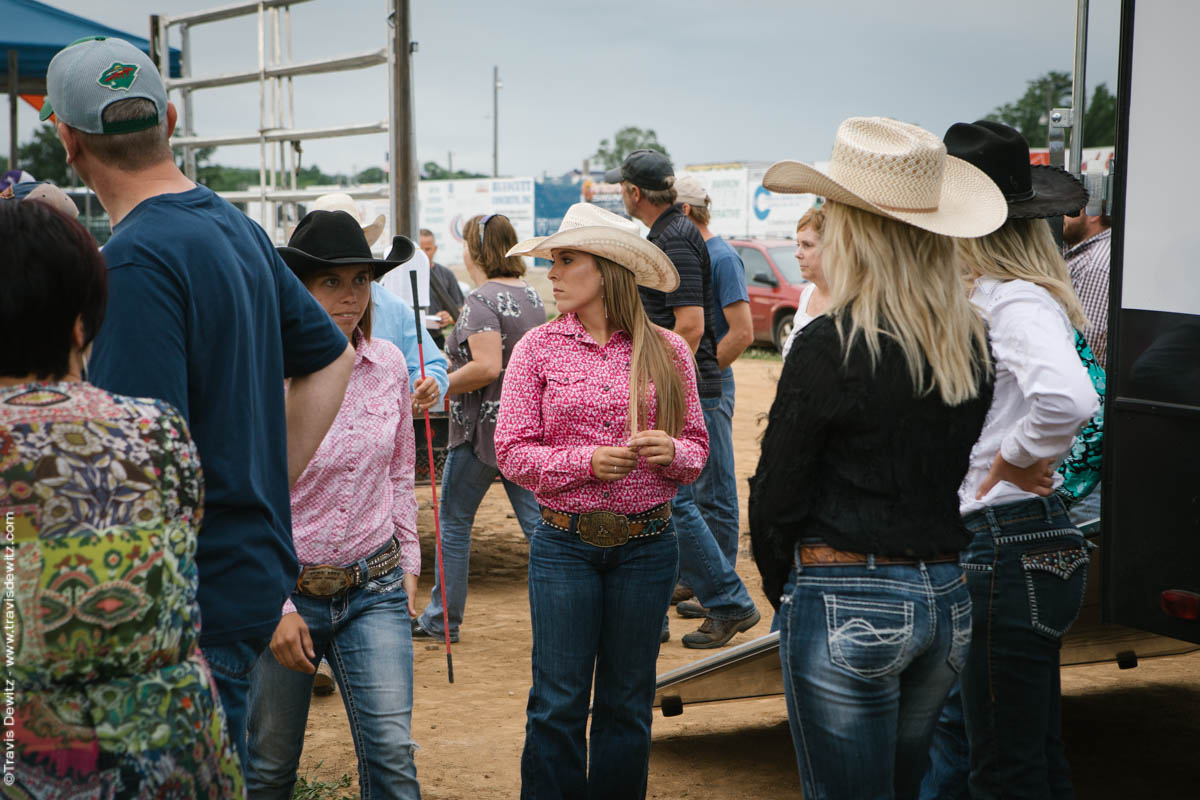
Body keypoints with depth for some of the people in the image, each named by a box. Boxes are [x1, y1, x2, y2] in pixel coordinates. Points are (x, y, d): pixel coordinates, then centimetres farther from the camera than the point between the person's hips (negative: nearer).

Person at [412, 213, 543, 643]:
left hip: (484, 427, -7)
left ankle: (441, 618, 16)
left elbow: (487, 367, -27)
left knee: (453, 520, 7)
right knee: (538, 520, 5)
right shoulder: (532, 295, 10)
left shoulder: (481, 300, -16)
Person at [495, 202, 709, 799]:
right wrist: (587, 461, -17)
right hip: (565, 543, -1)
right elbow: (512, 452, -2)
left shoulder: (667, 351, 3)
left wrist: (671, 451, -14)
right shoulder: (539, 348, 1)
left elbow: (697, 448, 8)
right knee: (558, 702, 2)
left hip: (647, 544, 1)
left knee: (627, 703, 10)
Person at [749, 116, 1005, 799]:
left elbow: (776, 494, -8)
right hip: (948, 598, 6)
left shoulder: (831, 345, -15)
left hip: (848, 608, -6)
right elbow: (956, 471, 11)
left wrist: (784, 590, 7)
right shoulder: (975, 342, 3)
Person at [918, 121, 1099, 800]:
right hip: (995, 543, 10)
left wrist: (1017, 458, -23)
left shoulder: (1018, 303, -19)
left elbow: (1068, 398, -39)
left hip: (1011, 551, -10)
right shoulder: (987, 297, 11)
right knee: (960, 735, 22)